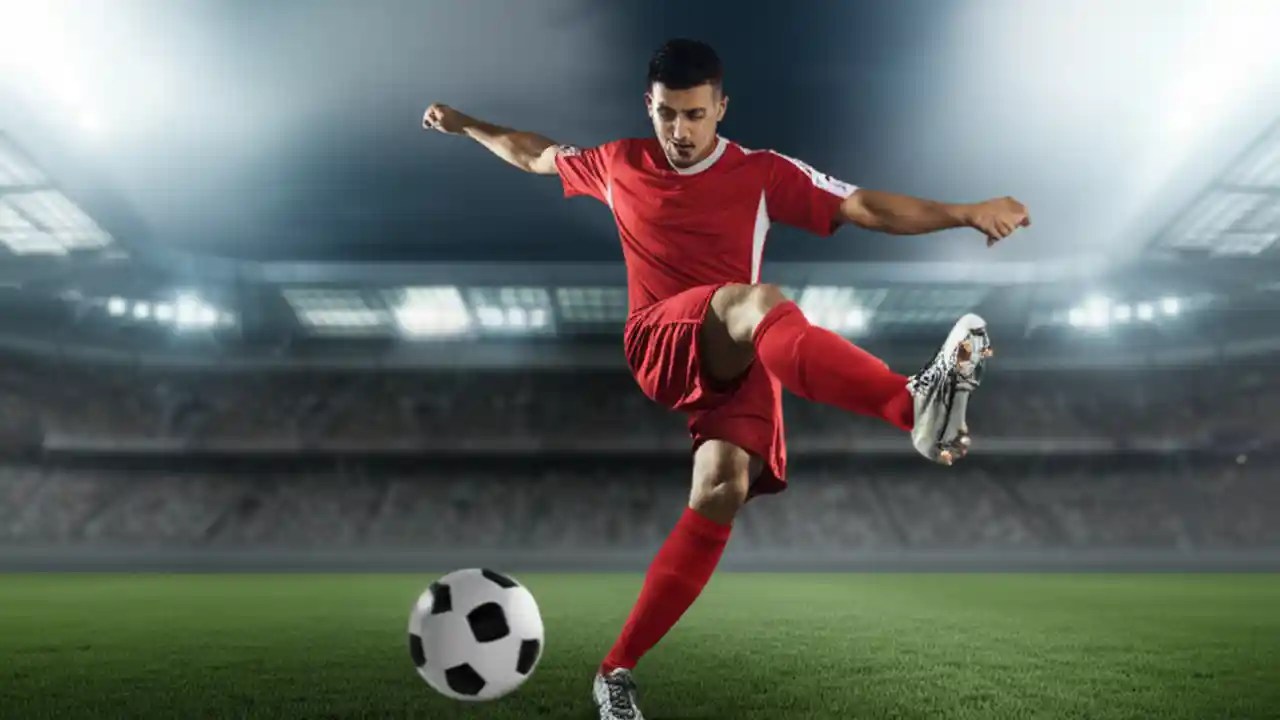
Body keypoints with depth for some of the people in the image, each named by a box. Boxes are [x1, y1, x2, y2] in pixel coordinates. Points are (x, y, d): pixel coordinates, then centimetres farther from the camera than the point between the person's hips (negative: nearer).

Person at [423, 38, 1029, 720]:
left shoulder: (764, 173, 7)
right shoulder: (620, 163, 13)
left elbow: (868, 207, -1)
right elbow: (536, 155, 31)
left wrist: (968, 213, -12)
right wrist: (463, 124, 38)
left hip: (740, 360, 1)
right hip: (661, 343, -1)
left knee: (723, 486, -24)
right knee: (757, 301, -33)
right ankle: (916, 404, -57)